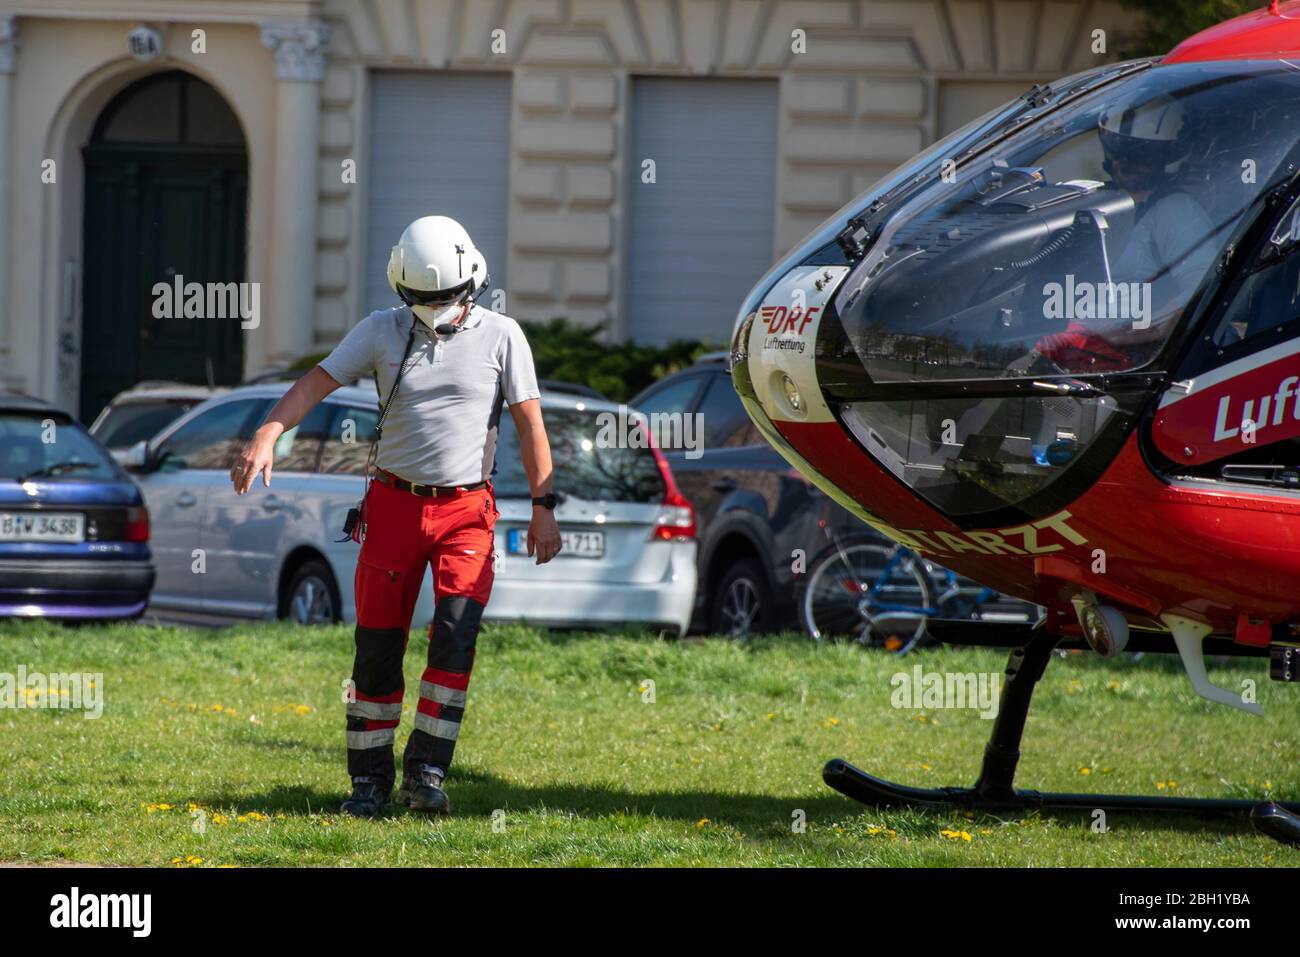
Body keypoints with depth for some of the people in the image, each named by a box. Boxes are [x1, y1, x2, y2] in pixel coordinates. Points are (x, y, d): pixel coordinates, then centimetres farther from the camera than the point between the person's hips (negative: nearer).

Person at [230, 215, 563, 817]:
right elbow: (315, 383, -3)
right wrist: (266, 437, -18)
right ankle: (370, 779, 12)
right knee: (378, 645, 2)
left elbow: (529, 424, 3)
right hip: (393, 504, 1)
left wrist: (543, 507, -1)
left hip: (465, 510, -1)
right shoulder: (382, 331, 3)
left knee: (456, 632, -17)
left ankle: (426, 773, -12)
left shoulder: (500, 337, 1)